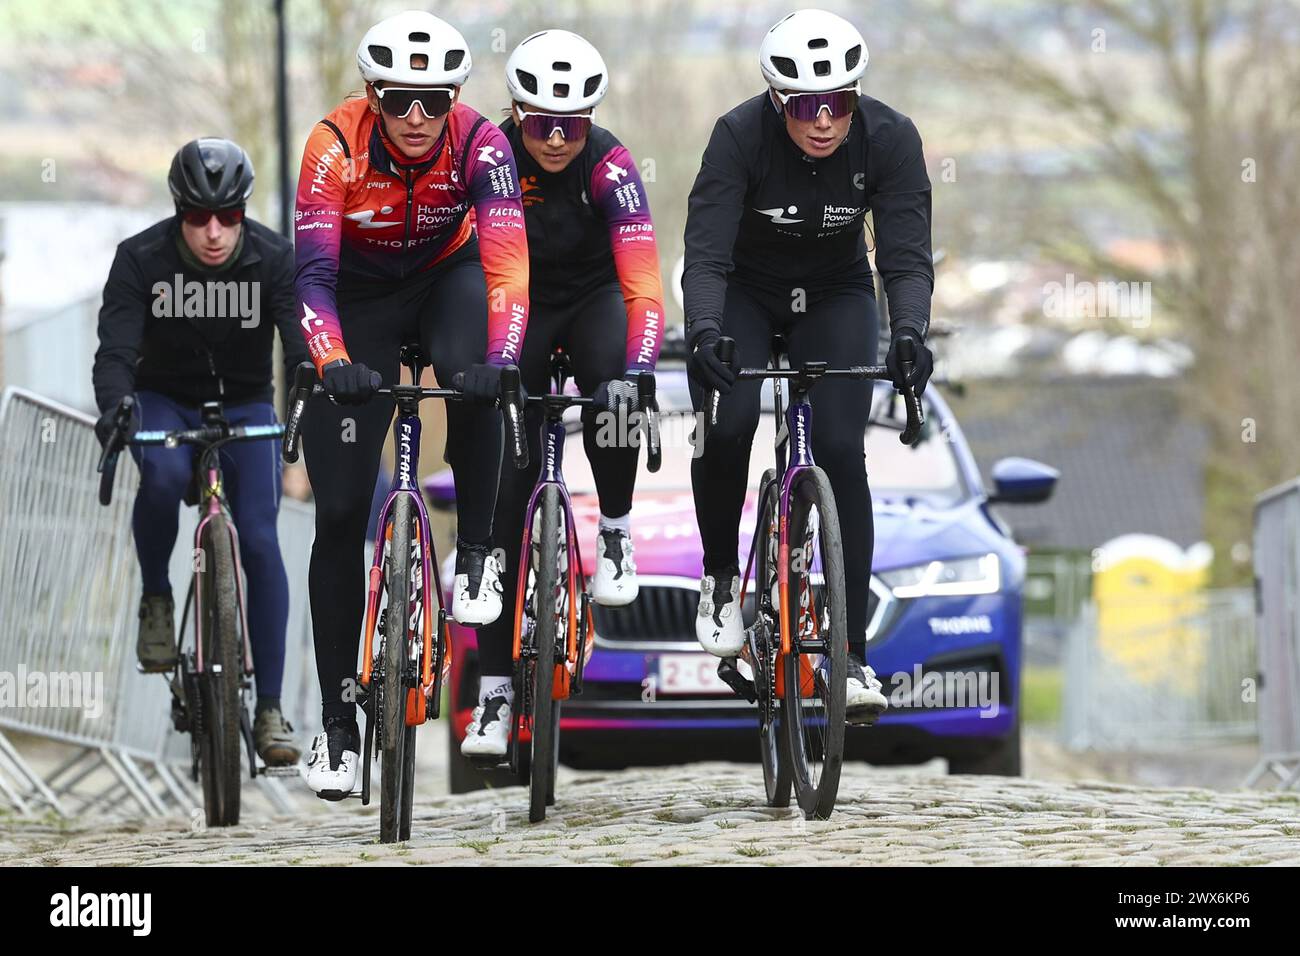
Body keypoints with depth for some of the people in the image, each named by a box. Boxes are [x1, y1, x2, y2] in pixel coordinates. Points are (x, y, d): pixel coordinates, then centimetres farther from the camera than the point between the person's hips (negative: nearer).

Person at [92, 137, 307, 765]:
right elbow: (116, 348, -29)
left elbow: (302, 339, -28)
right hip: (165, 402, -1)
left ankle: (270, 709, -7)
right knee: (163, 474, -36)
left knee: (259, 542, -13)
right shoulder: (141, 259, -20)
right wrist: (113, 411, -50)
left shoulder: (272, 259, -19)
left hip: (245, 407, 1)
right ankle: (156, 597, -8)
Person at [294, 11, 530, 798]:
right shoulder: (336, 145, -28)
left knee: (473, 377, -37)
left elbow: (507, 256, -36)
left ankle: (476, 556, -15)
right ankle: (338, 719, 4)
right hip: (359, 298, 0)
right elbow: (313, 268, -34)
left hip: (446, 279, 0)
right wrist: (332, 360, -51)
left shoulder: (479, 144, -27)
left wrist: (501, 360, -52)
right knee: (341, 513, -5)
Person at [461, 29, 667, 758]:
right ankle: (495, 685, -2)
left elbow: (644, 284, -34)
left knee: (611, 384, -37)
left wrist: (637, 370, -50)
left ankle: (616, 531, -11)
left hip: (594, 298, -1)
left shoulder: (609, 165, -26)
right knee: (505, 485, -7)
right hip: (521, 307, 1)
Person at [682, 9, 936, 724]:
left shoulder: (888, 140, -24)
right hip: (744, 294, -1)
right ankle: (720, 579, 2)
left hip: (835, 296, 1)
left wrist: (908, 333, -47)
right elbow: (705, 253, -34)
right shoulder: (741, 135, -29)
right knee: (726, 424, -25)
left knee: (840, 449, -15)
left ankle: (853, 654, -10)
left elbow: (906, 255, -28)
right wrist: (704, 334, -52)